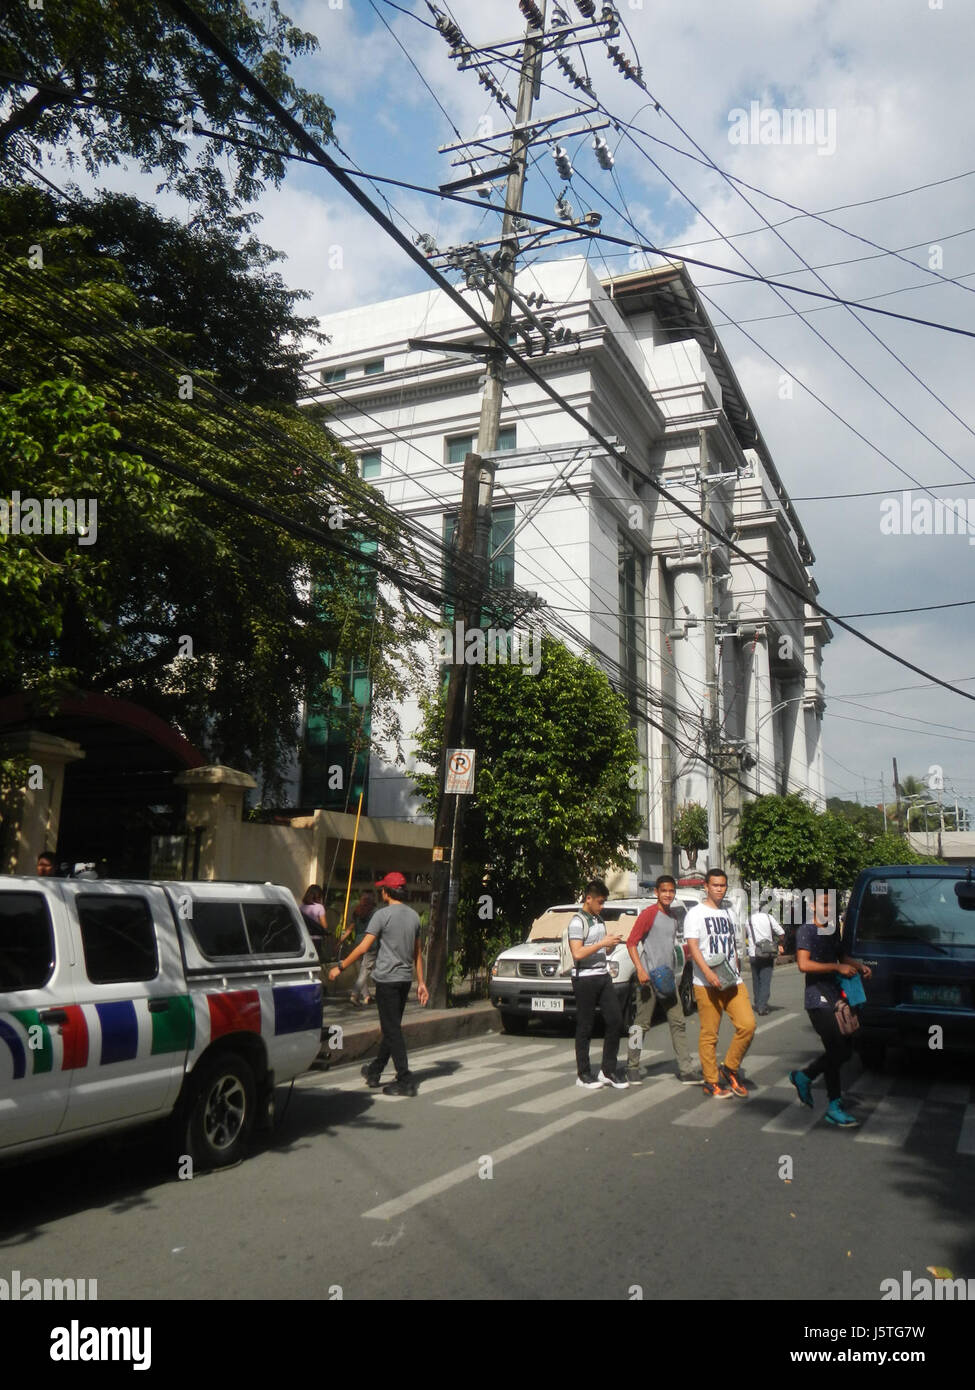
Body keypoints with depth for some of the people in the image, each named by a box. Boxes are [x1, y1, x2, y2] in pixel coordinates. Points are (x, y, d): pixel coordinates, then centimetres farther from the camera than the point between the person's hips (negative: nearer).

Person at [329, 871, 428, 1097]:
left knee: (392, 1030, -4)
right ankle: (374, 1071, 30)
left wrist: (340, 967, -4)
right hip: (406, 978, 7)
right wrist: (420, 982, 19)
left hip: (388, 979, -7)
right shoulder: (414, 916, 10)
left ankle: (405, 1080, -5)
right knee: (392, 1027, 16)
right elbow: (417, 953, 14)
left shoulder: (383, 915, -11)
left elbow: (364, 947, -13)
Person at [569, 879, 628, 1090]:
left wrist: (612, 944, 4)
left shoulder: (599, 920, 16)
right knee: (585, 1027, 0)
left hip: (603, 976, 8)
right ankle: (583, 1074, 9)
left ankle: (609, 1069, 13)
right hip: (585, 979, -8)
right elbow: (577, 953, -21)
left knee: (615, 1020, 3)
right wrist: (603, 943, -20)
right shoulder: (577, 922, -10)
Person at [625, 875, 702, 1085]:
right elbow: (631, 942, -12)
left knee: (678, 1023, 3)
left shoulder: (673, 918, 16)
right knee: (641, 1024, -1)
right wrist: (640, 970, -21)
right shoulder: (649, 914, -8)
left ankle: (685, 1070, 5)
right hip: (649, 977, -7)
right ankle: (632, 1068, 11)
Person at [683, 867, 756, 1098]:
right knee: (709, 1034, -2)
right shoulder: (696, 913, -2)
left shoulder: (728, 913, 19)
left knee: (747, 1025, -6)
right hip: (707, 984, -6)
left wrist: (737, 970, 16)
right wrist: (708, 973, -23)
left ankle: (730, 1069, 12)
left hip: (733, 982, 6)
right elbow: (692, 947, -12)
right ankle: (711, 1082, 9)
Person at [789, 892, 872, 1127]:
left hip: (836, 997, 8)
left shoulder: (832, 931, 15)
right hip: (818, 1000, -8)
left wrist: (858, 965, 11)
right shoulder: (806, 931, -10)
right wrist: (838, 967, -22)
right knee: (836, 1050, -8)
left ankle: (803, 1077, 27)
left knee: (844, 1049, 10)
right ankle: (834, 1107, 2)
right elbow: (804, 964, -21)